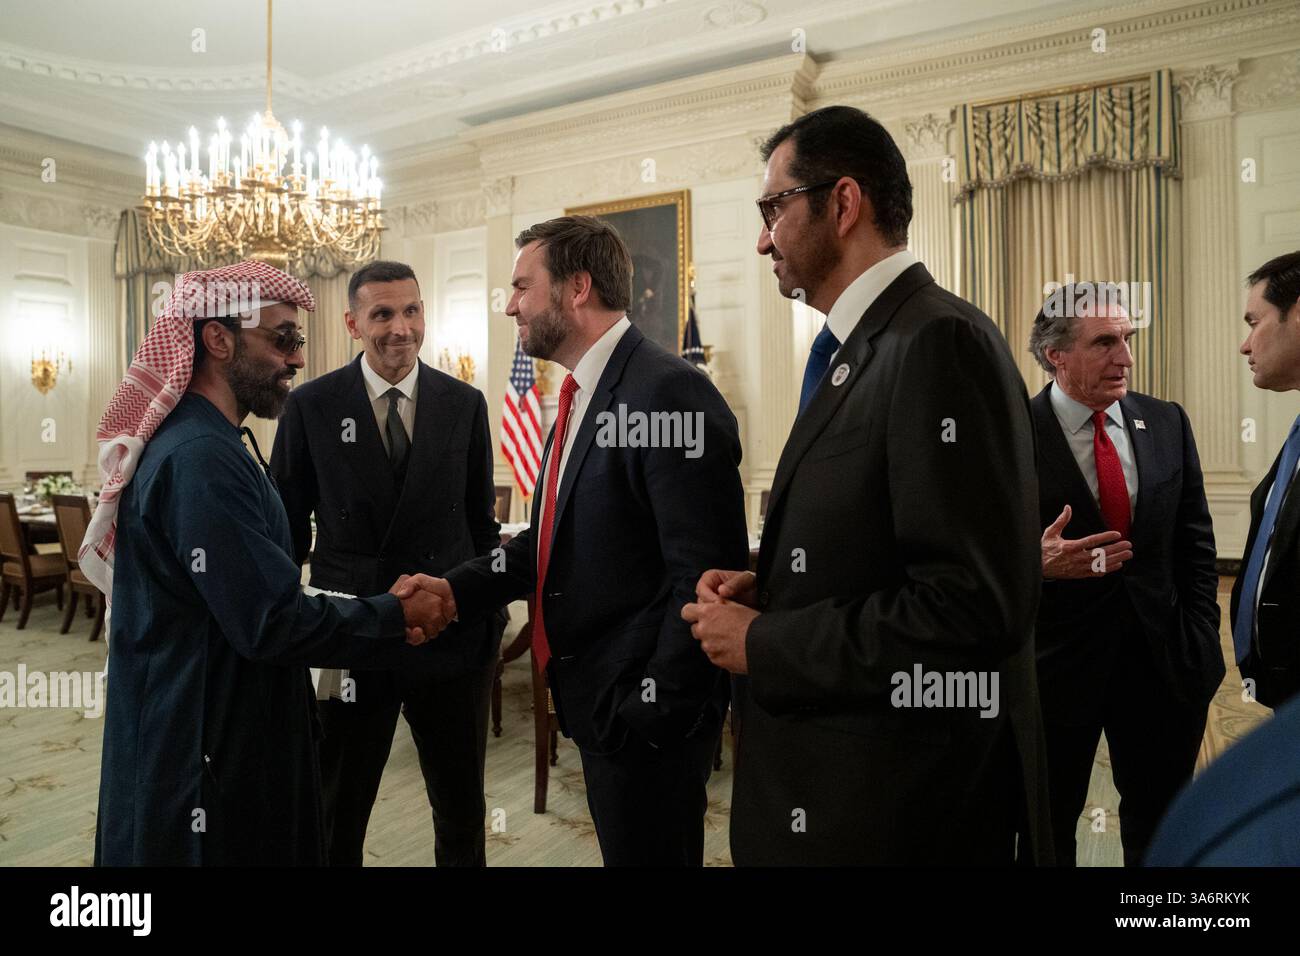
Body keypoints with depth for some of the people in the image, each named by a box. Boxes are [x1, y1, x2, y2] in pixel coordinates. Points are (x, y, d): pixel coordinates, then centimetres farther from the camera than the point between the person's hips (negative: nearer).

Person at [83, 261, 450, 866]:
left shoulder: (196, 441, 9)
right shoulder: (202, 457, -23)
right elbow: (275, 623, -27)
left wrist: (380, 611, 1)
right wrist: (397, 616, -14)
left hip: (224, 735, 10)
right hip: (208, 754, -9)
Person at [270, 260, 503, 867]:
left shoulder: (465, 404, 0)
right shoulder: (311, 405, -3)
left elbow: (481, 518, 6)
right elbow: (288, 526, 3)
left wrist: (493, 616, 5)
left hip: (452, 634, 1)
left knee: (462, 814, 17)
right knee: (336, 814, 18)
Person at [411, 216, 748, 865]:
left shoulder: (669, 392, -20)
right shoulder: (583, 395, 10)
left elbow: (706, 577, -23)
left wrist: (656, 708, -18)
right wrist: (458, 589, -1)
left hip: (648, 712, -9)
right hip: (593, 695, 9)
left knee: (648, 852, 9)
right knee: (622, 849, 23)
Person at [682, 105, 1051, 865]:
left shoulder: (941, 340, -20)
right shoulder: (857, 351, 9)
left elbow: (971, 603, -27)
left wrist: (762, 645, -18)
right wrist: (768, 586, 1)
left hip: (899, 805, -8)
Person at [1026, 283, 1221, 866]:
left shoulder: (1168, 424, 3)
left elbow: (1195, 543, 9)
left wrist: (1199, 642, 4)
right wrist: (1037, 562, -27)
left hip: (1164, 664, 4)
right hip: (1058, 665, -4)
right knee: (1048, 833, 14)